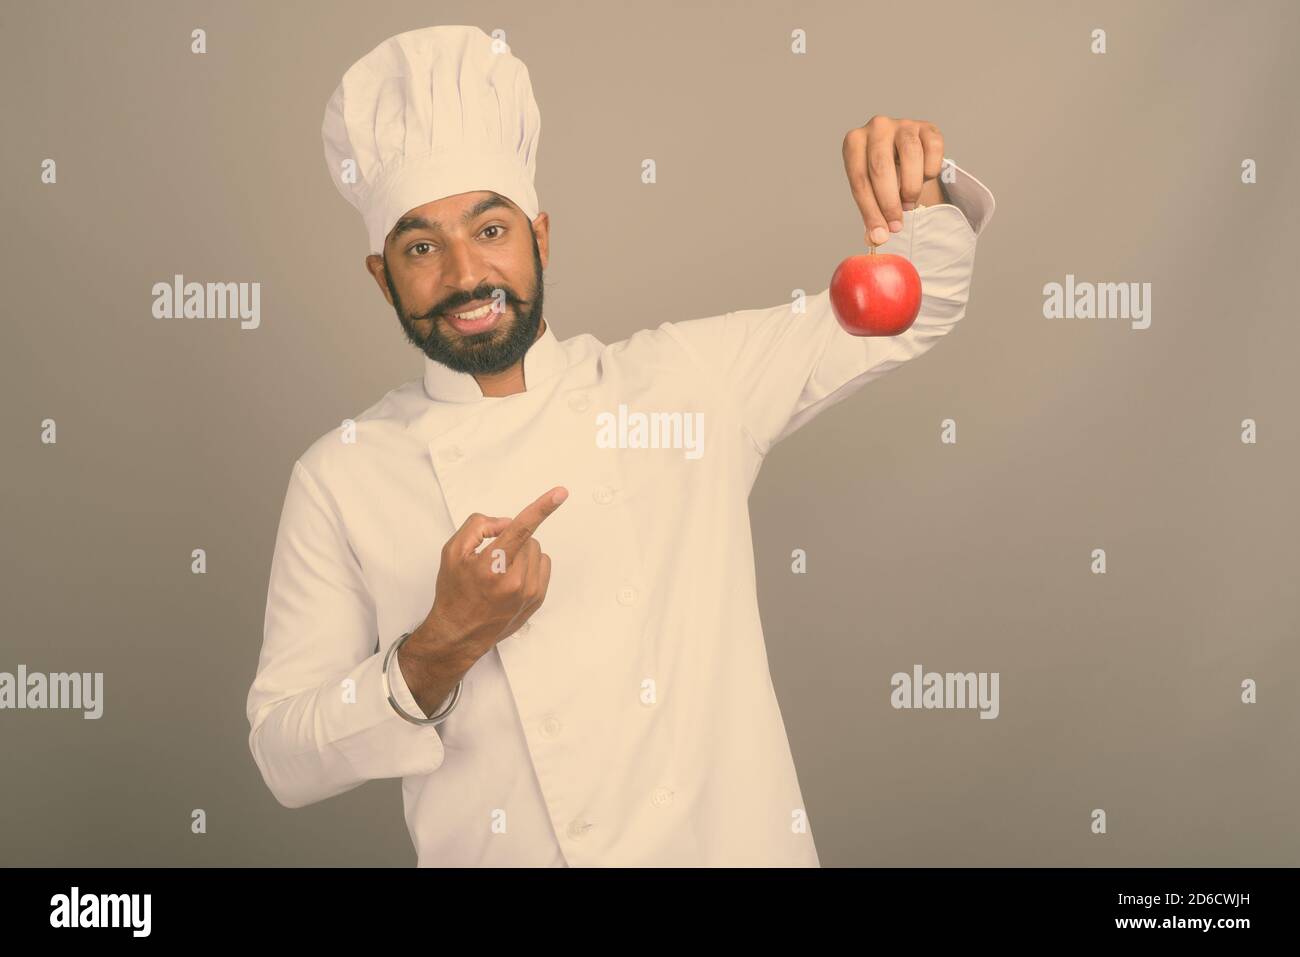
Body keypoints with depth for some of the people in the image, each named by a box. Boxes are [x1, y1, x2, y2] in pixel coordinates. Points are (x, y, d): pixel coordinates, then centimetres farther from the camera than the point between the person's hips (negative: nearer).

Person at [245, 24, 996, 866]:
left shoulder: (688, 379, 1)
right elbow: (285, 759, -4)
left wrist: (924, 191, -11)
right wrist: (440, 654, -19)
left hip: (735, 844, 3)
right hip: (504, 855, -3)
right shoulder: (341, 479, -3)